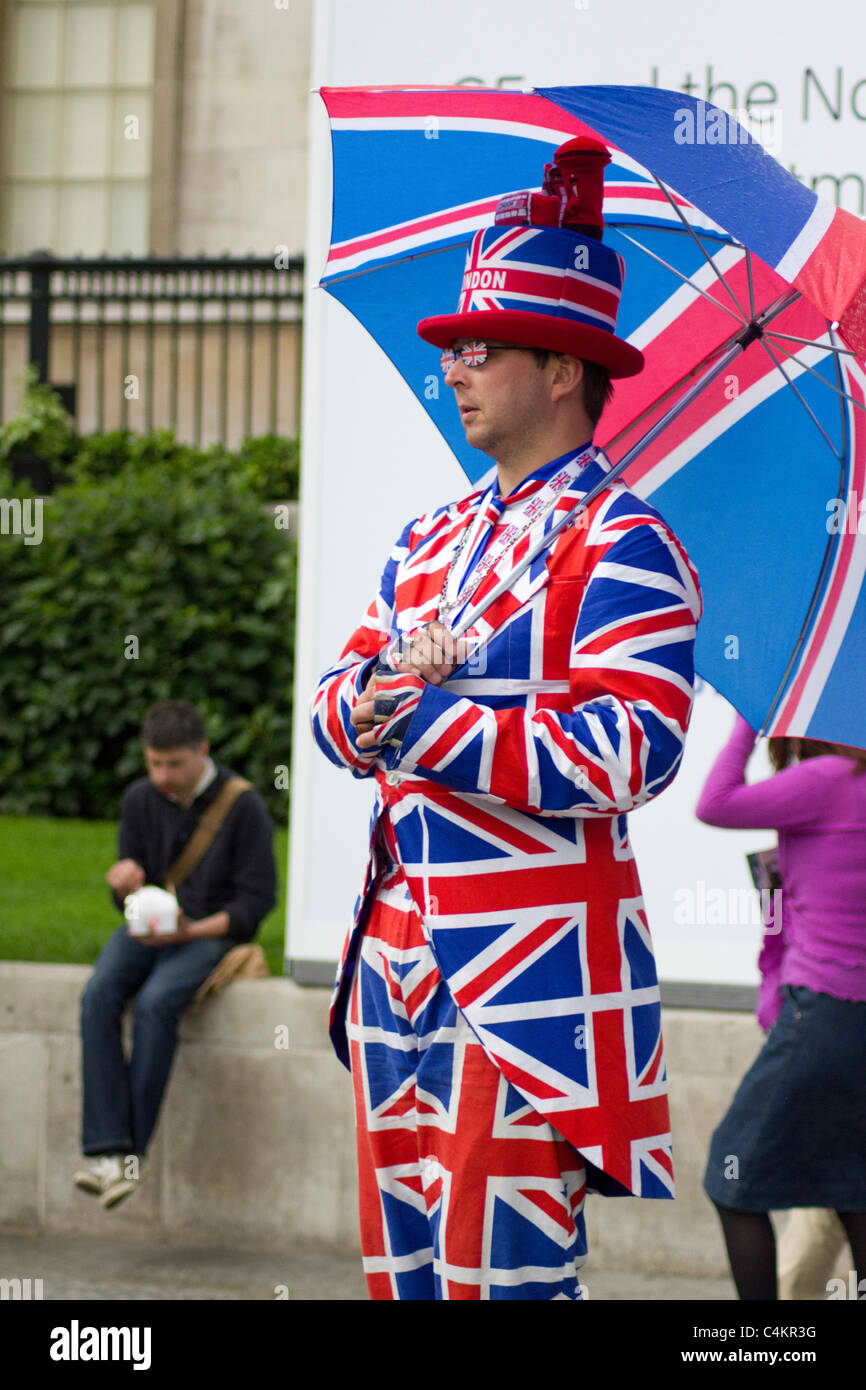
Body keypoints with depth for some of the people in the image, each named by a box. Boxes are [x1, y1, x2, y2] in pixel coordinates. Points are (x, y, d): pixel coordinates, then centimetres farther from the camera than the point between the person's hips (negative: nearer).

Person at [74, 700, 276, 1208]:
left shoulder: (244, 807, -8)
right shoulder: (140, 800, 7)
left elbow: (257, 901, -7)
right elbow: (131, 897, 12)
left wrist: (189, 932, -20)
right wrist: (128, 883, -14)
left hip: (212, 931, -4)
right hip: (149, 927, 4)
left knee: (155, 1003, -34)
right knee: (100, 994, -27)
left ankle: (133, 1151, -28)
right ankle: (110, 1150, -35)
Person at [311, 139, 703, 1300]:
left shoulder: (622, 548, -9)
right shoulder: (431, 542, 17)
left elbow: (628, 757, -20)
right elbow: (336, 705, 15)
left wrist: (419, 720, -16)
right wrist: (383, 688, -9)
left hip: (534, 972, -8)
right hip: (402, 961, 8)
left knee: (499, 1271, -9)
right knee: (402, 1270, 12)